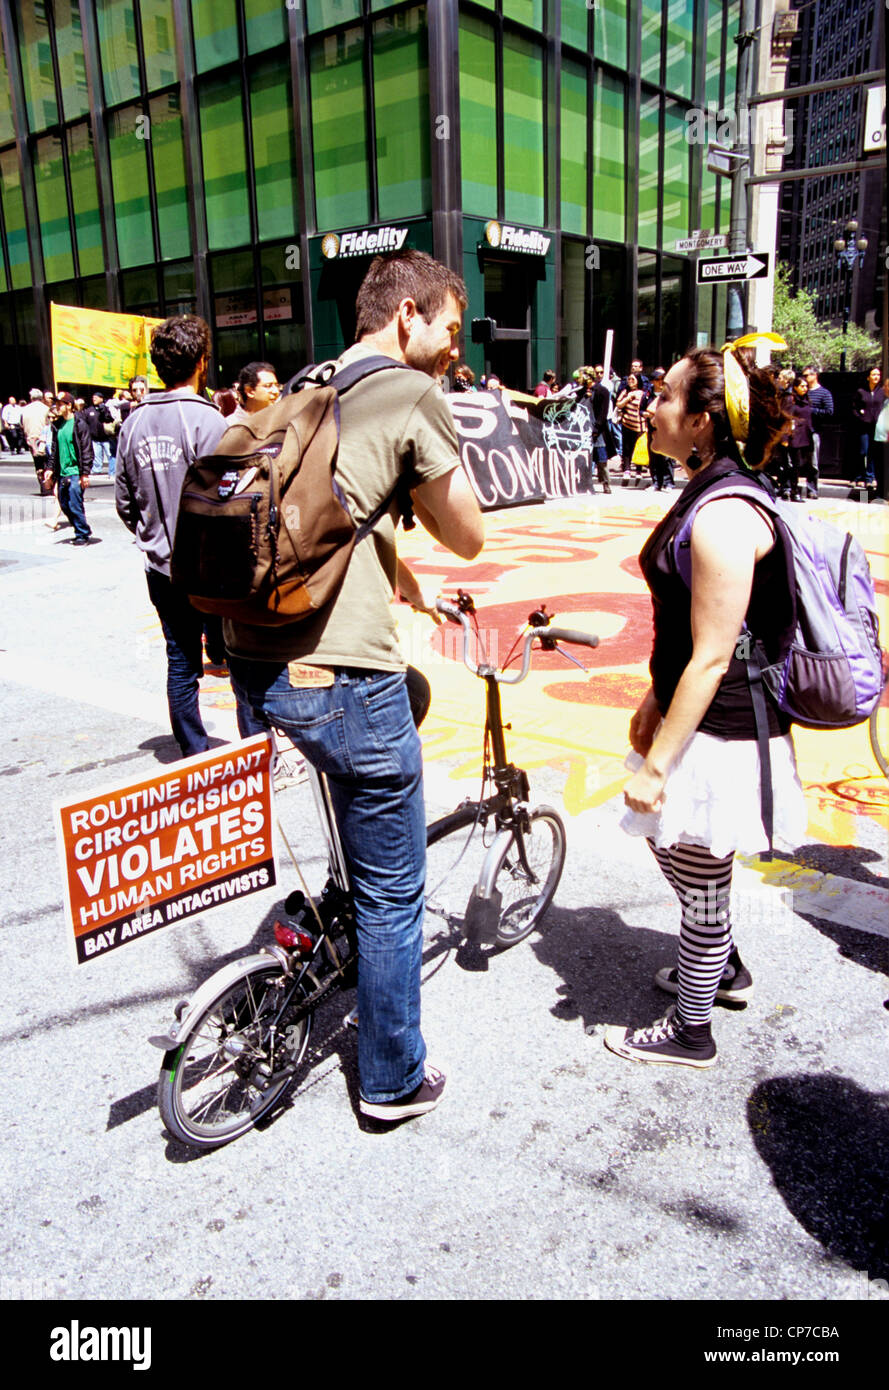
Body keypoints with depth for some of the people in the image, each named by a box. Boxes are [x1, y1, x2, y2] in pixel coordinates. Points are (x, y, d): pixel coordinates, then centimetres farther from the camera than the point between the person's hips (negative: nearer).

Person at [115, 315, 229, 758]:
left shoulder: (134, 421, 5)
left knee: (181, 664, 13)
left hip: (161, 569, 6)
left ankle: (193, 755, 23)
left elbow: (125, 501, 9)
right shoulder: (207, 420, -14)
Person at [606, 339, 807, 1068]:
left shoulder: (723, 516, -25)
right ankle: (725, 968, 49)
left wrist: (657, 763, -21)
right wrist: (652, 703, 20)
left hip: (720, 733, -10)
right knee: (669, 842, 26)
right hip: (699, 716, 10)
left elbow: (712, 658, -25)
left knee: (700, 881, 8)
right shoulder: (707, 491, 8)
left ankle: (689, 1032, 31)